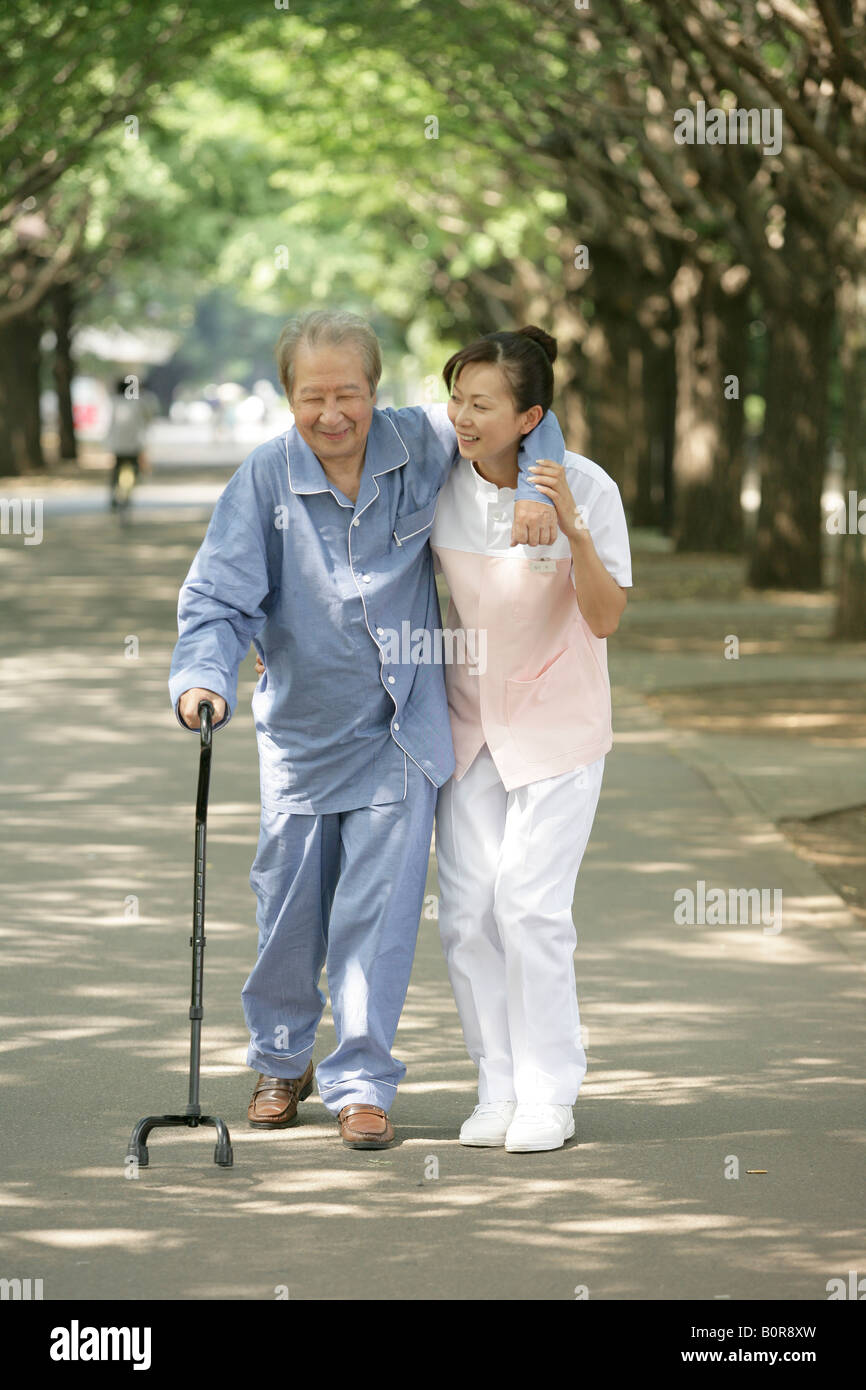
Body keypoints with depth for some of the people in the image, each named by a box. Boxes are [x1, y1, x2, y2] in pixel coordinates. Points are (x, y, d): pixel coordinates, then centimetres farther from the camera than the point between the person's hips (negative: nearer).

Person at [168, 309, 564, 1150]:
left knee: (378, 908, -6)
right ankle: (280, 1062, 33)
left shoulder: (420, 446, -5)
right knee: (289, 910, 11)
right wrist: (204, 676, -29)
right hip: (301, 732, 1)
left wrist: (535, 489, -10)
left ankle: (361, 1082, 4)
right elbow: (218, 595, -11)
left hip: (399, 731, 0)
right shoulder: (265, 479, -8)